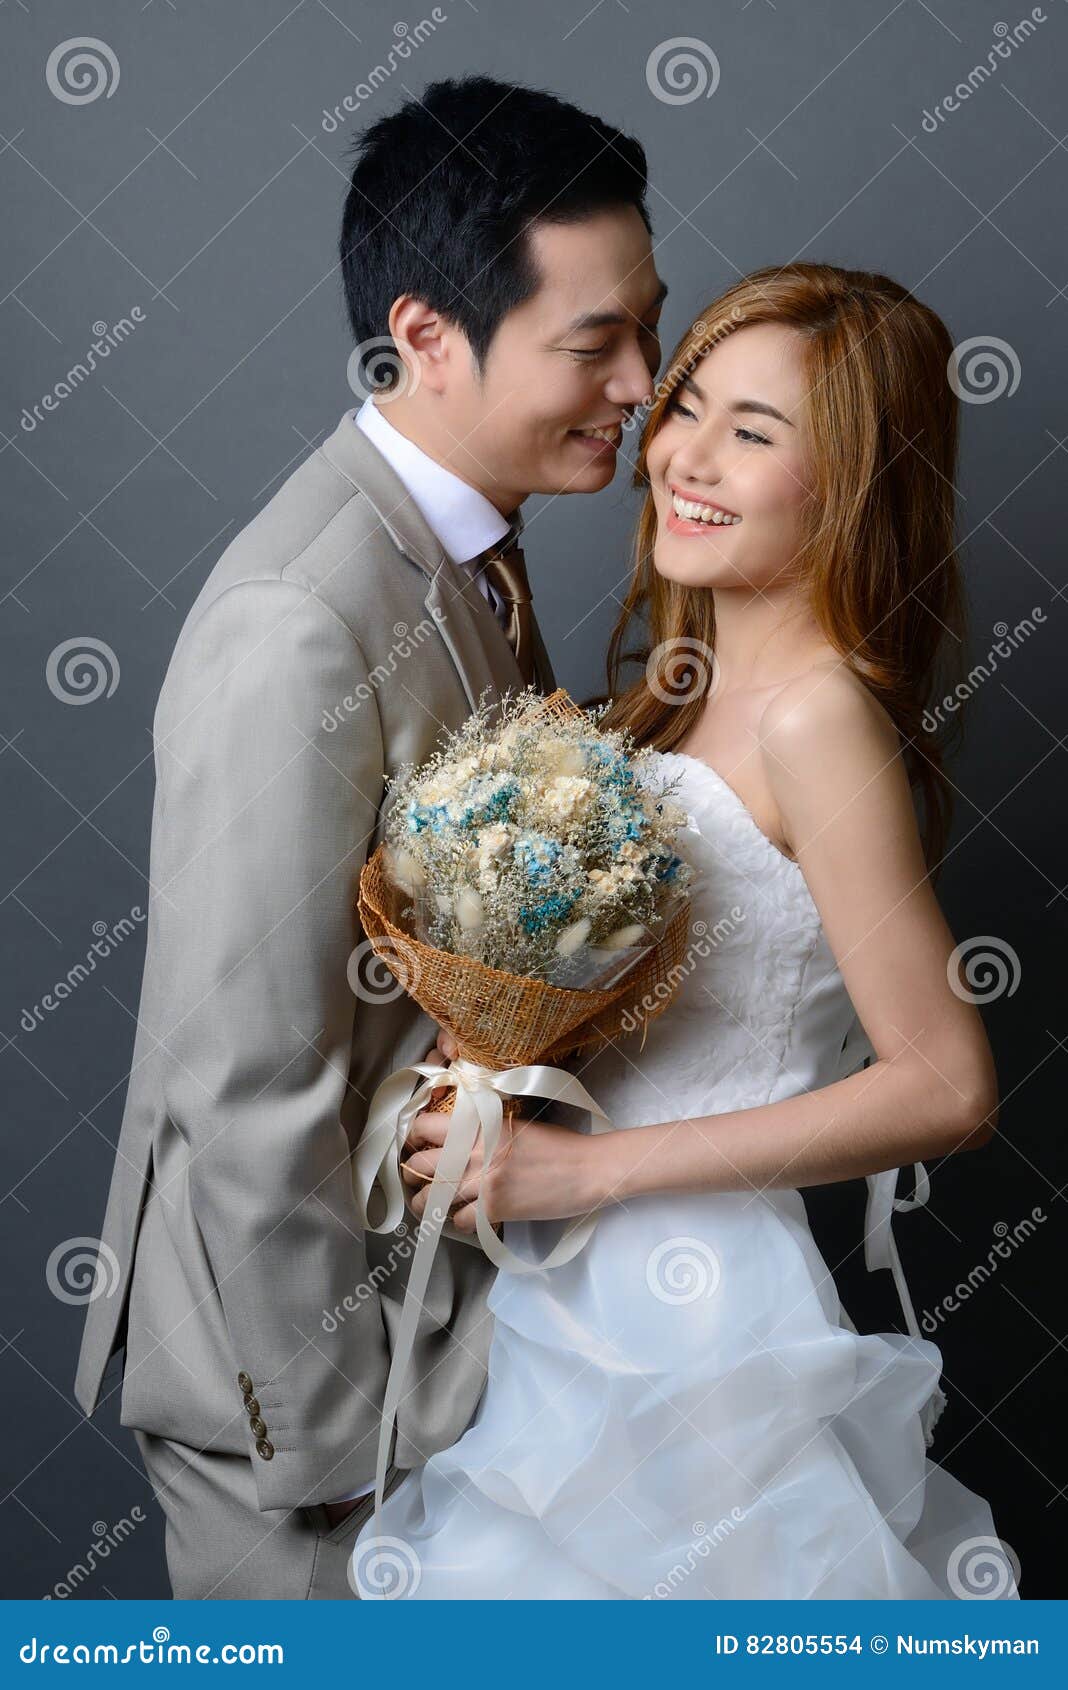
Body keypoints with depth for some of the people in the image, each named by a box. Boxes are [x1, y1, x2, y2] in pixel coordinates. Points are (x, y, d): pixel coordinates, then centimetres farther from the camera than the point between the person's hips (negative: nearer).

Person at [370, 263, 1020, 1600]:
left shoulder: (819, 715, -20)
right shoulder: (688, 680, 5)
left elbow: (948, 1089, -21)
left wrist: (592, 1166, -20)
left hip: (691, 1306, -8)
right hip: (580, 1292, 8)